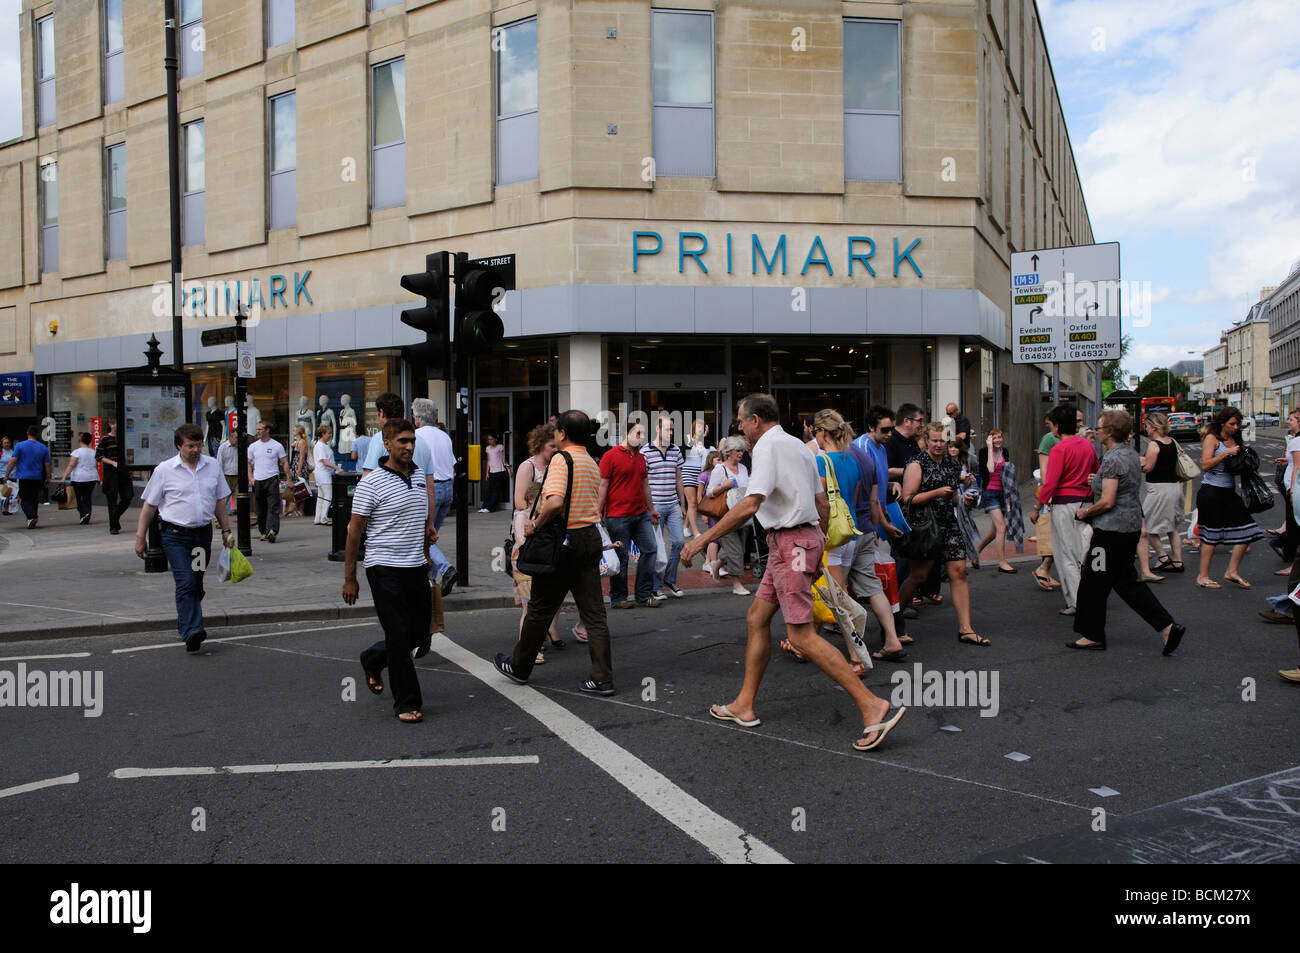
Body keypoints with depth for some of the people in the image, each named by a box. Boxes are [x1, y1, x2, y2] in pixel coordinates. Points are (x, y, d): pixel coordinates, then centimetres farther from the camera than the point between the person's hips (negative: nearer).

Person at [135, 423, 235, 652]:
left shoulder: (213, 466, 8)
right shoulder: (164, 470, -3)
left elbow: (220, 502, 17)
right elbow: (149, 506, 2)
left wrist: (226, 531, 15)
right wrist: (140, 538, 1)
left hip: (203, 534, 4)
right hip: (176, 536, -4)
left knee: (196, 585, 13)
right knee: (186, 582, -17)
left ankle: (184, 622, 33)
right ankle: (191, 632, -24)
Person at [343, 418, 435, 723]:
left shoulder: (420, 475, 9)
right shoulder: (371, 483, -10)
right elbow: (355, 530, -7)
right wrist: (349, 578, -6)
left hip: (417, 567, 6)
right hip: (385, 569, -6)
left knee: (421, 639, 11)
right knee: (399, 636, -3)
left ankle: (373, 660, 37)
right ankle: (407, 704, 10)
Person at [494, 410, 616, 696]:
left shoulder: (561, 459, -14)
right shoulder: (592, 463, 13)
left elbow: (555, 502, -28)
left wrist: (535, 525, -14)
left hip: (564, 541, -7)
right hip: (591, 538, 7)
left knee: (540, 609, 8)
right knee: (594, 612, 6)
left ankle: (519, 667, 25)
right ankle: (603, 678, 5)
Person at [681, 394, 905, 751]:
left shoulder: (768, 446, -12)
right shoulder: (798, 445, 16)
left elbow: (749, 506, -23)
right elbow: (822, 503, 18)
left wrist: (703, 539, -20)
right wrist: (819, 550, 25)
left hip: (790, 543, -10)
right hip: (807, 537, 10)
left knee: (802, 635, -9)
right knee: (756, 617, 14)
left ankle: (872, 705, -10)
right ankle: (743, 706, 21)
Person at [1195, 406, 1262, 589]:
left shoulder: (1234, 440, 14)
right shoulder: (1212, 438, -6)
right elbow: (1205, 465, -16)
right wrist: (1226, 453, -18)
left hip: (1229, 491, 7)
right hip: (1211, 491, -7)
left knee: (1246, 531, 2)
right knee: (1211, 534, -3)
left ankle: (1232, 571, 14)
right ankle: (1203, 576, 6)